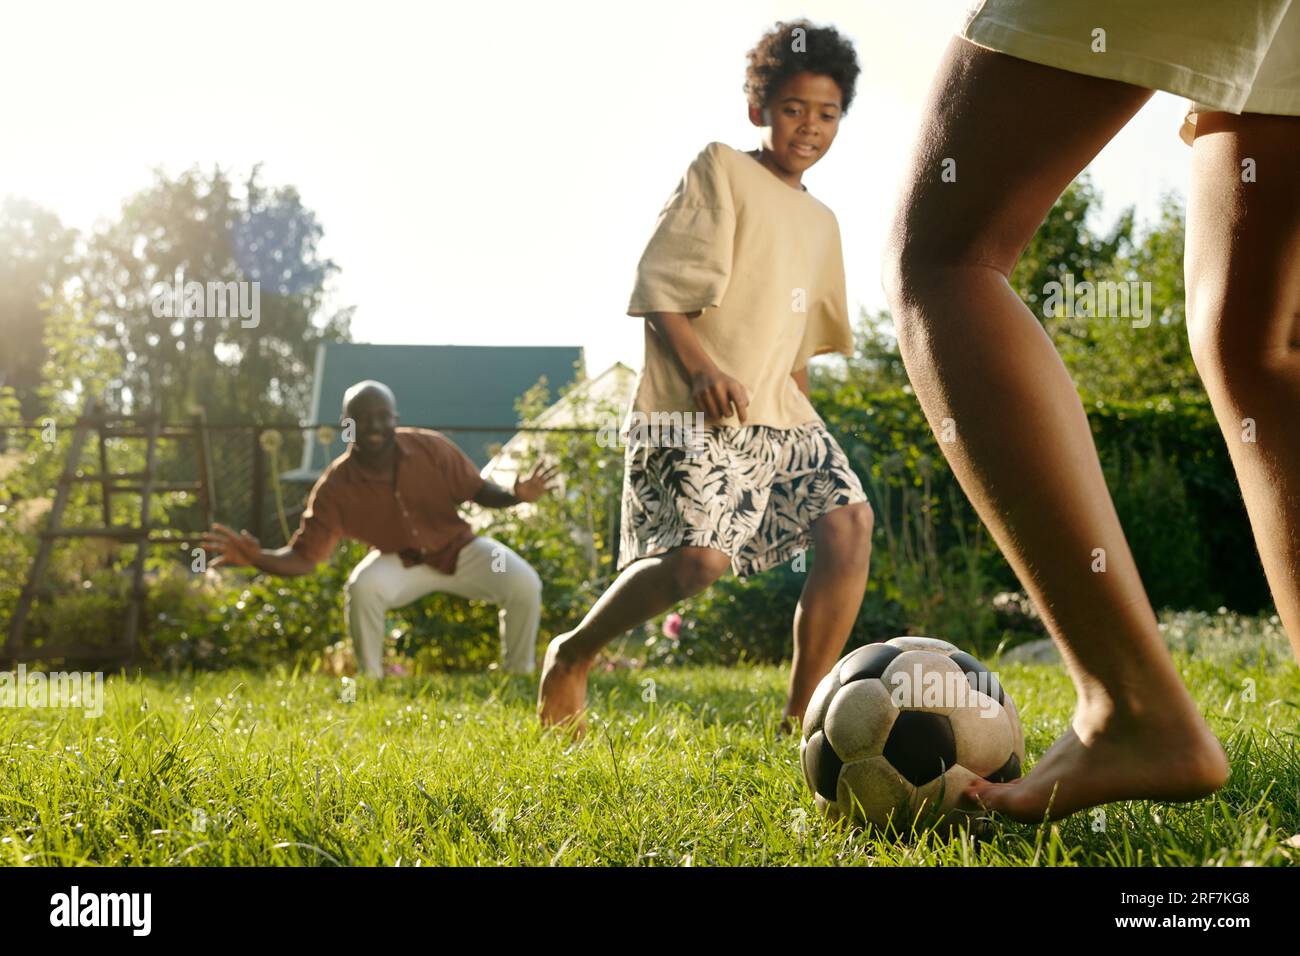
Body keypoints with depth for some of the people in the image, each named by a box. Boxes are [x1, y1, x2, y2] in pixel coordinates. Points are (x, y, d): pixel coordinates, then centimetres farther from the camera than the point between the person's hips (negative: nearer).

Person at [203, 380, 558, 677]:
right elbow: (303, 557, -22)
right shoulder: (335, 488, -21)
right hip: (400, 561, -1)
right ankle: (370, 683, -13)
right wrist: (258, 557, -42)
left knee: (523, 584, -23)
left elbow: (476, 490, -6)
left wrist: (515, 496, -27)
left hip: (457, 548, 1)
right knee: (363, 587, -35)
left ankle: (519, 677, 1)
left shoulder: (431, 448, -19)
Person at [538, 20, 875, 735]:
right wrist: (702, 366, -21)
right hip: (691, 410, -7)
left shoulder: (821, 224, 21)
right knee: (698, 557, -22)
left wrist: (796, 421, 19)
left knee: (849, 520, -13)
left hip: (777, 413, 7)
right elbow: (657, 287, -8)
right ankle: (572, 655, 3)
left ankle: (803, 716, -6)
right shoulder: (721, 170, 1)